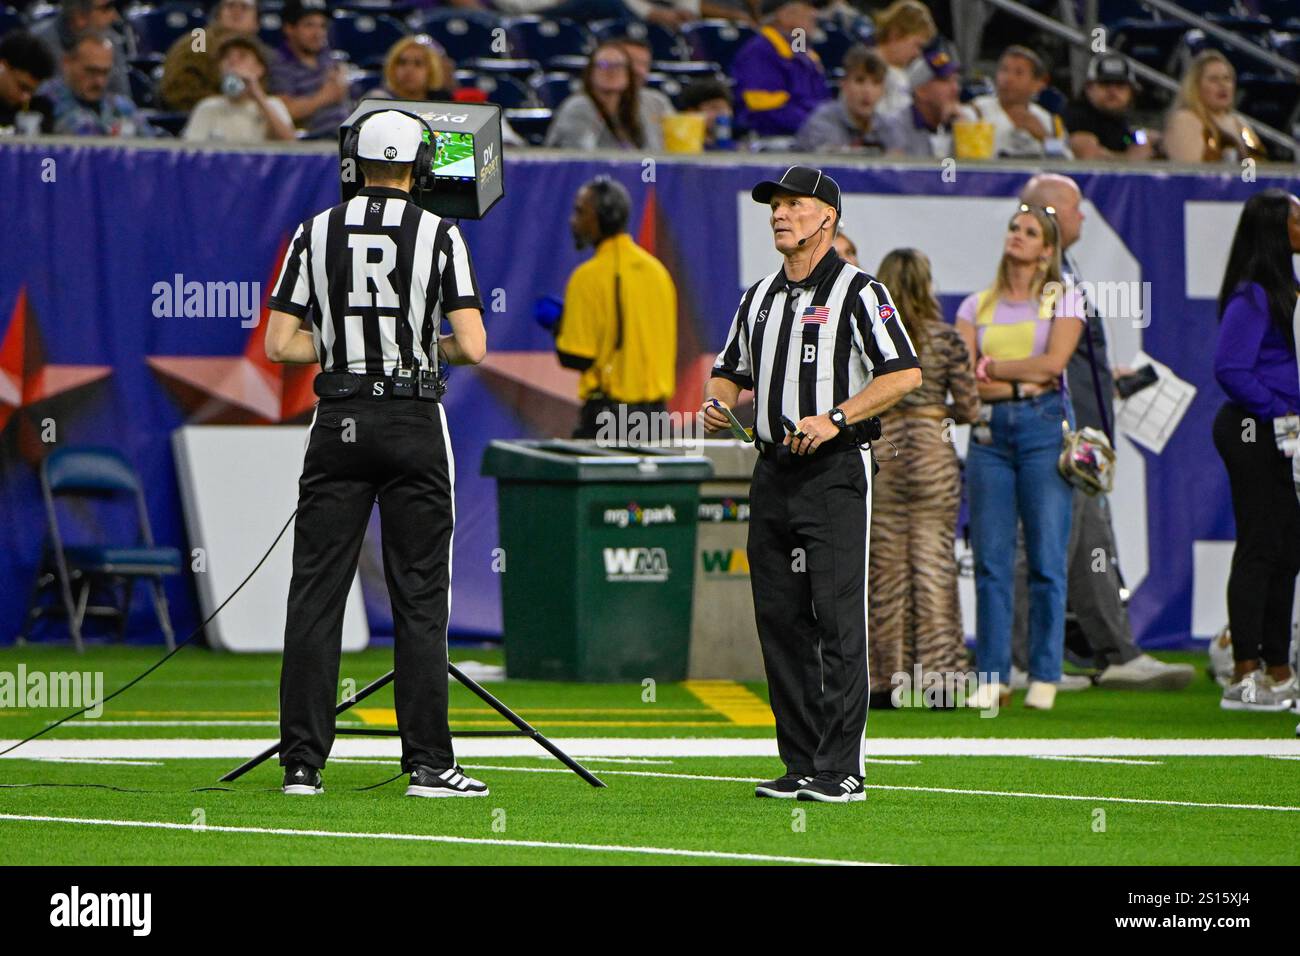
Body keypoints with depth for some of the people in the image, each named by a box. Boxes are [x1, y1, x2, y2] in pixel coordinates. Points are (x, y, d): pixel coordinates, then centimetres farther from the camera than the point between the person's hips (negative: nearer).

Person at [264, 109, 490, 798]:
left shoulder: (316, 232, 4)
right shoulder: (437, 233, -3)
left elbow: (281, 345, 1)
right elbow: (472, 347, -9)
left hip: (338, 420, 2)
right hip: (413, 421, -2)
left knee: (316, 592, 4)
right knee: (420, 597, 2)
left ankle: (302, 763, 0)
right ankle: (428, 764, 1)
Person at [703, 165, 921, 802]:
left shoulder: (857, 291, -4)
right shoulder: (760, 297, 17)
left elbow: (905, 373, -13)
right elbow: (732, 369, 27)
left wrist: (834, 419, -21)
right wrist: (717, 402, 3)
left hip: (835, 473, -7)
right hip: (773, 474, 7)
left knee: (838, 623, -10)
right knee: (779, 622, 5)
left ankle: (840, 771, -10)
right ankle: (800, 767, 11)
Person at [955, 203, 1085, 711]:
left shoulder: (1063, 299, 7)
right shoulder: (977, 306, 13)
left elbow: (1053, 362, -8)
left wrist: (990, 367, -3)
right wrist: (1022, 382, -13)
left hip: (1043, 427, -3)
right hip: (989, 430, 3)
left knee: (1046, 559, -5)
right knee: (990, 559, -1)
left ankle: (1044, 678, 0)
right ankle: (993, 678, 2)